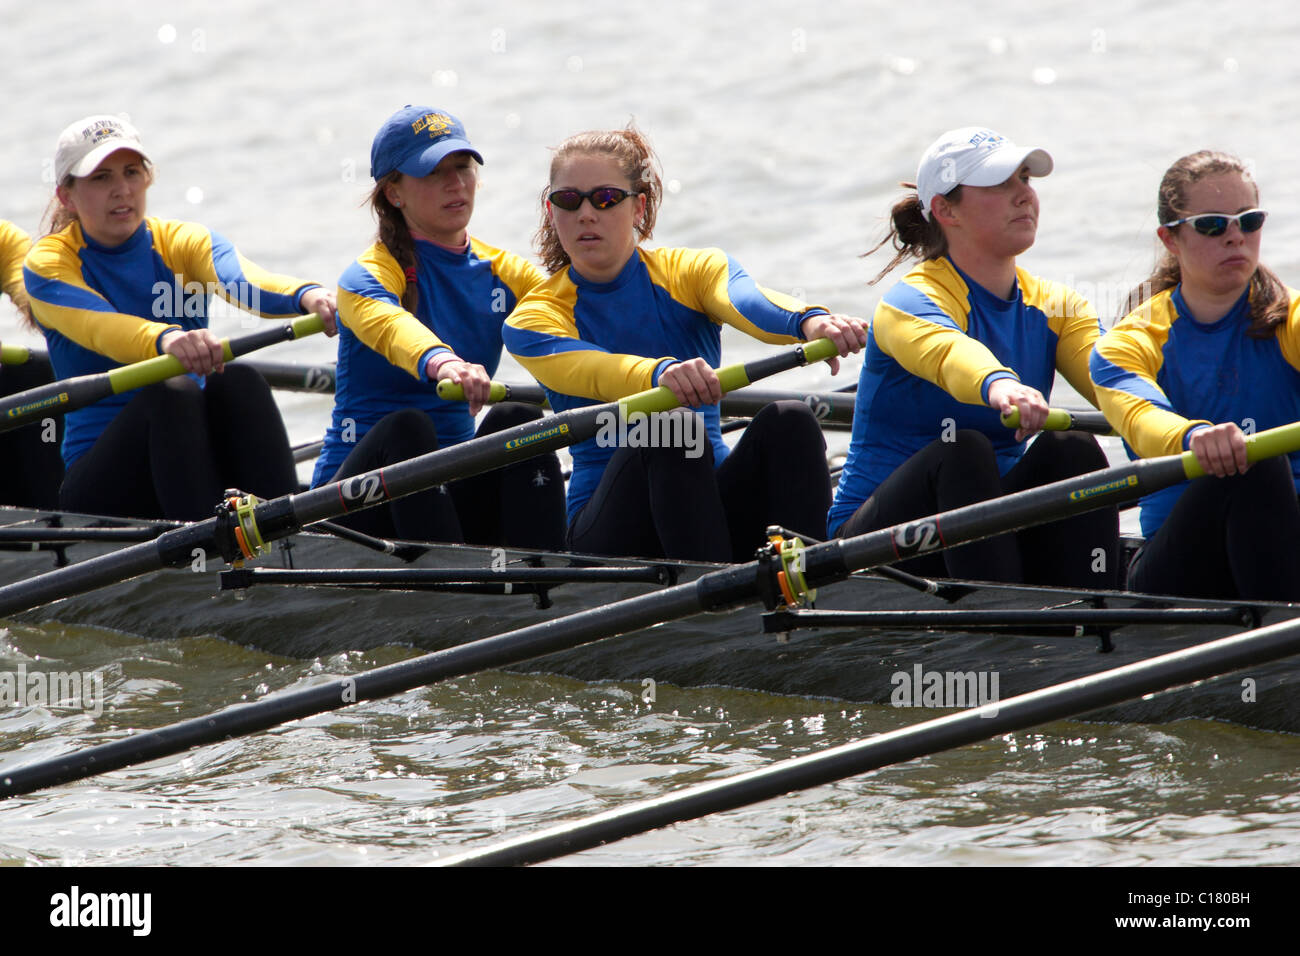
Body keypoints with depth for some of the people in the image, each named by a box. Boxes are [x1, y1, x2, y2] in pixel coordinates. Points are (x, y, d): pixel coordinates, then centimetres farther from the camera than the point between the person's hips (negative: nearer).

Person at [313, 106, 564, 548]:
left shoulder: (507, 275, 10)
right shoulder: (370, 275, -7)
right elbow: (387, 326, -32)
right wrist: (441, 362, -56)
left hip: (453, 494, 5)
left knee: (516, 421, -22)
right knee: (407, 427, -33)